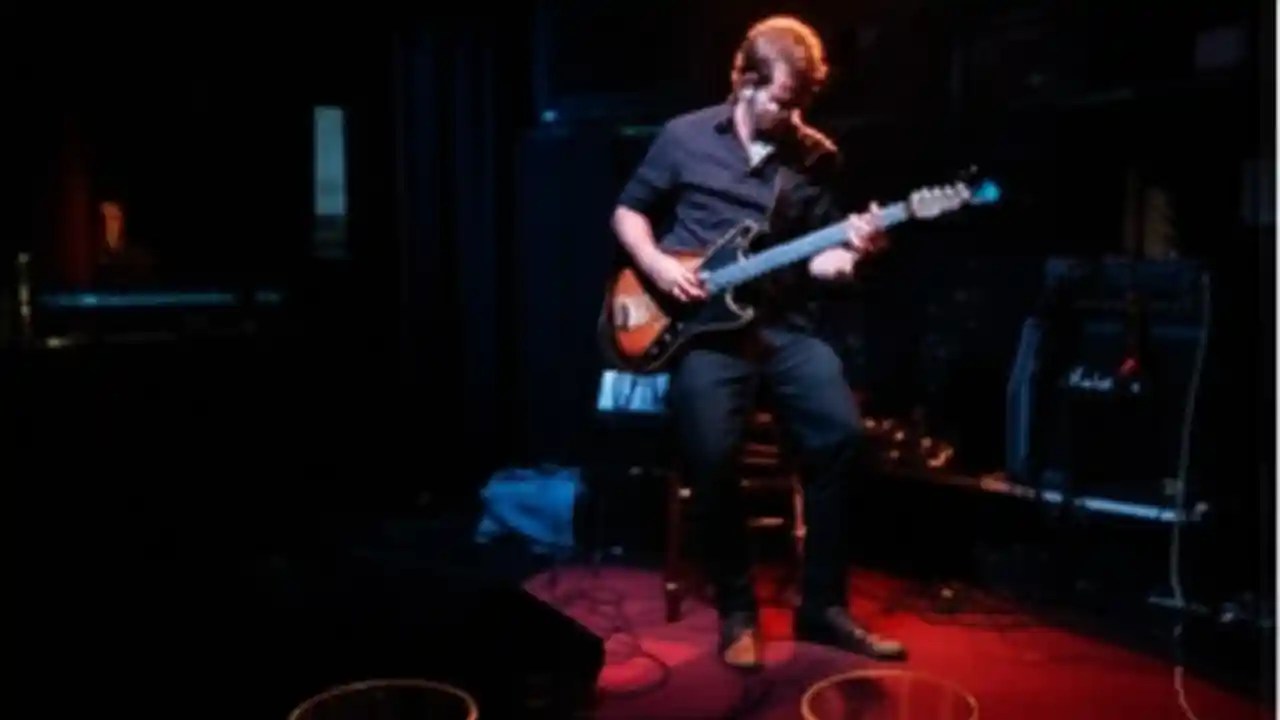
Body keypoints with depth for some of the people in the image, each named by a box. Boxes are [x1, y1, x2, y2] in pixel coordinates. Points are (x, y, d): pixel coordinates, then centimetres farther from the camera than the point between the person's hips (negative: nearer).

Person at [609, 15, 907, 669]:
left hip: (785, 321, 3)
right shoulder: (684, 137, 4)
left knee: (842, 431, -18)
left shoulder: (817, 156, 9)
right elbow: (628, 212, 12)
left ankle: (822, 604, -1)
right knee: (710, 455, -21)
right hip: (703, 322, -2)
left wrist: (851, 252, -14)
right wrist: (657, 265, -6)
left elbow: (816, 258, 9)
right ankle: (736, 609, 2)